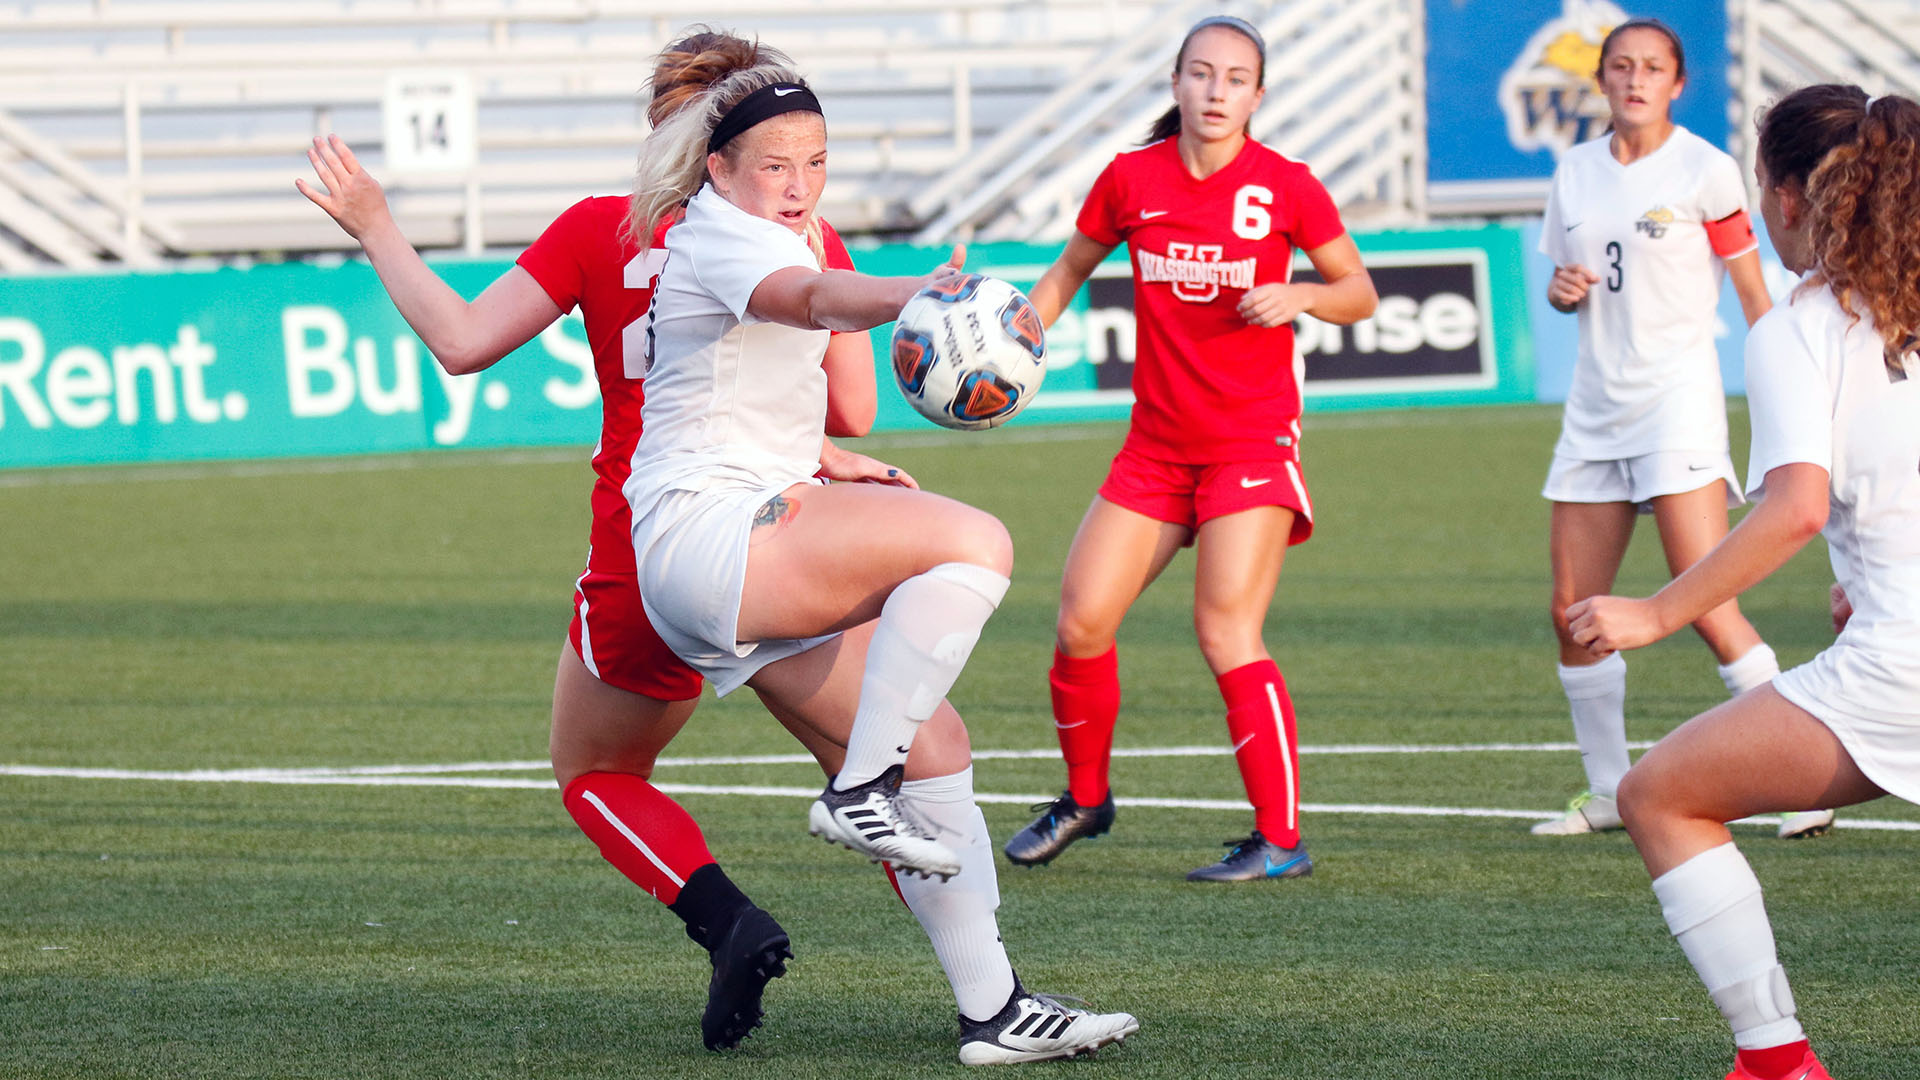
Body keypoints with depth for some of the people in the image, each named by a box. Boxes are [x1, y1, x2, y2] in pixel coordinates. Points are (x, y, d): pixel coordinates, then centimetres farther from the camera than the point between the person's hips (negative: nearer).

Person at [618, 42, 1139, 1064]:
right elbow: (813, 297, -36)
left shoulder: (759, 237, 23)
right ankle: (858, 790, -23)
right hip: (708, 531, -10)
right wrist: (913, 294, -54)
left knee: (932, 743, 4)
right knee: (973, 544, -25)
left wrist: (829, 473, 33)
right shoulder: (721, 234, -11)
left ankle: (993, 1007, 3)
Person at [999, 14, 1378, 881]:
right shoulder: (1132, 178, 1)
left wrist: (1299, 295, -18)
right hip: (1156, 444, 4)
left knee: (1225, 630, -15)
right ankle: (1085, 797, 23)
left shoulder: (1285, 187, -7)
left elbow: (1360, 295, 2)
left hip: (1252, 442, -4)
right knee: (1080, 622, -1)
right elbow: (1070, 269, 16)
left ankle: (1281, 839, -10)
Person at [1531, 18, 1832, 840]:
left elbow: (1754, 293, -2)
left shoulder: (1704, 170, -5)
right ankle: (1607, 791, 14)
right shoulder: (1576, 172, 10)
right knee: (1573, 611, 2)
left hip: (1678, 398, -6)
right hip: (1598, 404, 6)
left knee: (1707, 607, -15)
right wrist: (1562, 289, -3)